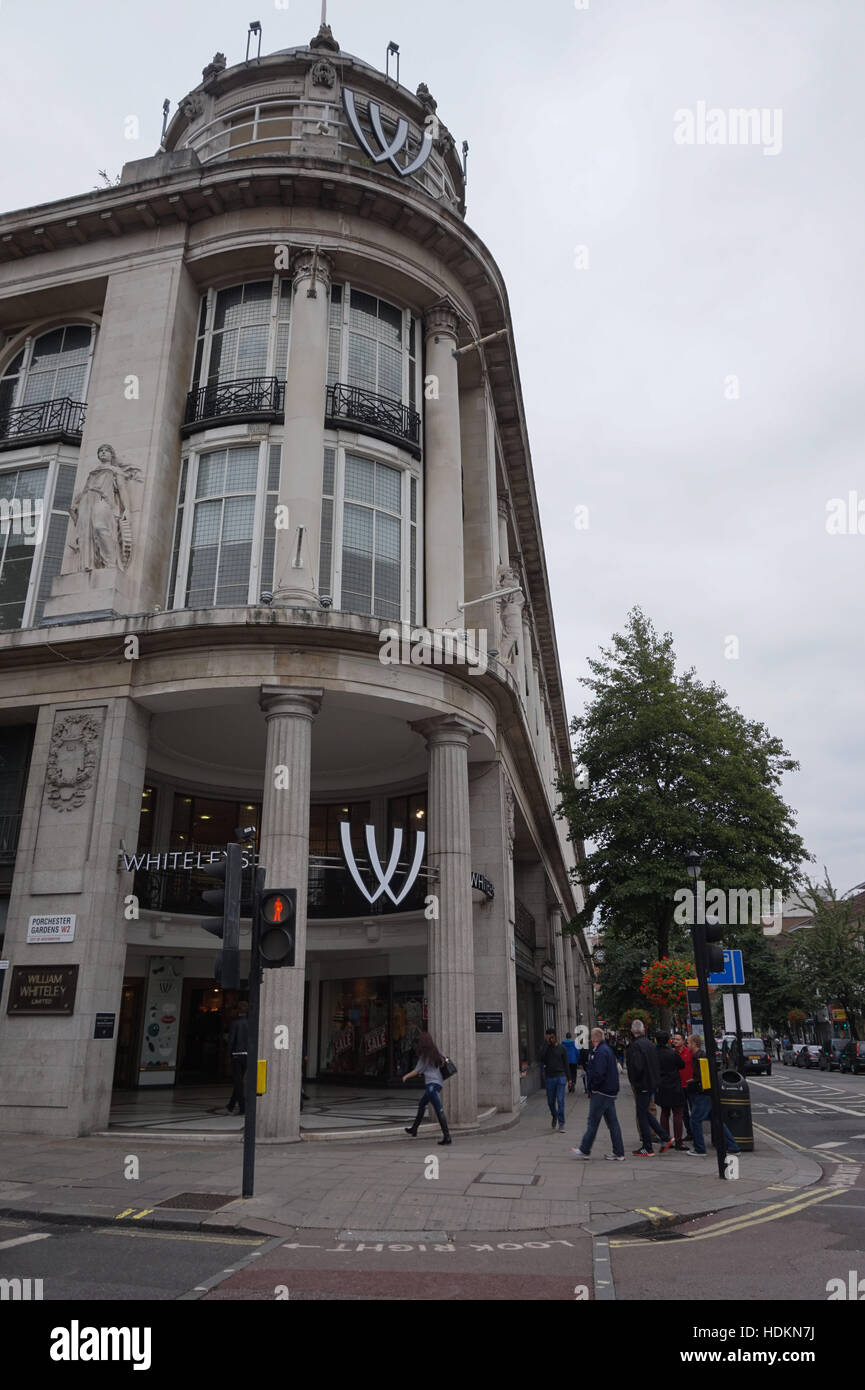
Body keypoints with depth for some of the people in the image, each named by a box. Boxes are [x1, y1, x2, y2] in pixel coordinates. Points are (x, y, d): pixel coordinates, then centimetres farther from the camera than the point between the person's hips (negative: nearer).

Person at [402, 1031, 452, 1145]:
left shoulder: (425, 1056, -9)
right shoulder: (436, 1053, 10)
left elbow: (417, 1071, -4)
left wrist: (406, 1076, 14)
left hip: (432, 1084, -9)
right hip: (438, 1083, 9)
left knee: (439, 1109, -13)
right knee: (422, 1105, 22)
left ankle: (447, 1136, -18)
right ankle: (414, 1130, 34)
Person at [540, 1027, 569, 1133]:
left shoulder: (561, 1048, 2)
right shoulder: (545, 1048, 2)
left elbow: (565, 1063, 6)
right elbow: (542, 1058, -18)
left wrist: (567, 1077, 0)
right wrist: (546, 1042, -19)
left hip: (561, 1077, -1)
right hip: (550, 1077, 1)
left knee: (560, 1100, -8)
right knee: (551, 1101, 9)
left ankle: (561, 1124, -2)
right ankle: (554, 1116, 36)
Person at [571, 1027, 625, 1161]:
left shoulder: (600, 1052, -18)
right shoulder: (608, 1049, 15)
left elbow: (599, 1073, -25)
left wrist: (593, 1088, -11)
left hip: (600, 1094, -10)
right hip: (610, 1092, 10)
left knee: (593, 1122, 0)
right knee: (612, 1122, 11)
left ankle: (585, 1150, 9)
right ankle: (619, 1153, 13)